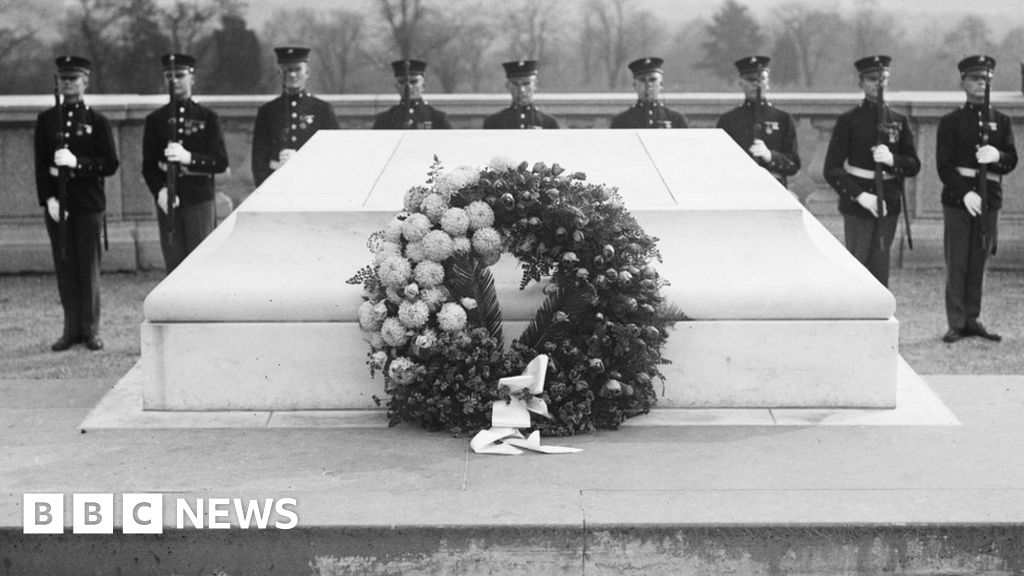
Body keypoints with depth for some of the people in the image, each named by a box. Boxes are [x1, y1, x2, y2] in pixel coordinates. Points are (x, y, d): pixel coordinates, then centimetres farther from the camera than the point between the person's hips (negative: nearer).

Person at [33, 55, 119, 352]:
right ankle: (71, 329, 12)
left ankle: (90, 330, 9)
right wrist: (48, 199, -8)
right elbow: (40, 164, 4)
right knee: (64, 268, 5)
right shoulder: (46, 120, 8)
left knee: (88, 268, 1)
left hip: (89, 205, -2)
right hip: (57, 205, 2)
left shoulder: (98, 122, 2)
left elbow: (110, 164, -4)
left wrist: (77, 163, -17)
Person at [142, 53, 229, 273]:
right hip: (168, 200, 1)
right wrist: (160, 191, -14)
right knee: (174, 263, 1)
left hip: (200, 199, -1)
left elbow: (221, 162, -2)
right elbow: (148, 166, 5)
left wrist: (189, 158, -20)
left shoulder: (207, 117, 6)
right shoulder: (156, 120, 10)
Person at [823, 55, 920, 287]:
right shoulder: (848, 121, -3)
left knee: (880, 267, 7)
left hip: (888, 205, 3)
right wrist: (860, 195, -18)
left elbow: (914, 166, 7)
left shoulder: (898, 121, 9)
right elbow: (832, 170, -8)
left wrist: (892, 159, -14)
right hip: (857, 206, -3)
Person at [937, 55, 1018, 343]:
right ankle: (956, 323, 1)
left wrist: (997, 155, -19)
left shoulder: (1001, 121, 11)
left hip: (989, 200, 3)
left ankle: (972, 319, 15)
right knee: (957, 264, -3)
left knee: (978, 263, 7)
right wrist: (965, 193, -19)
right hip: (957, 199, -3)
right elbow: (944, 165, -6)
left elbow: (1012, 161, 4)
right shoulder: (950, 122, 2)